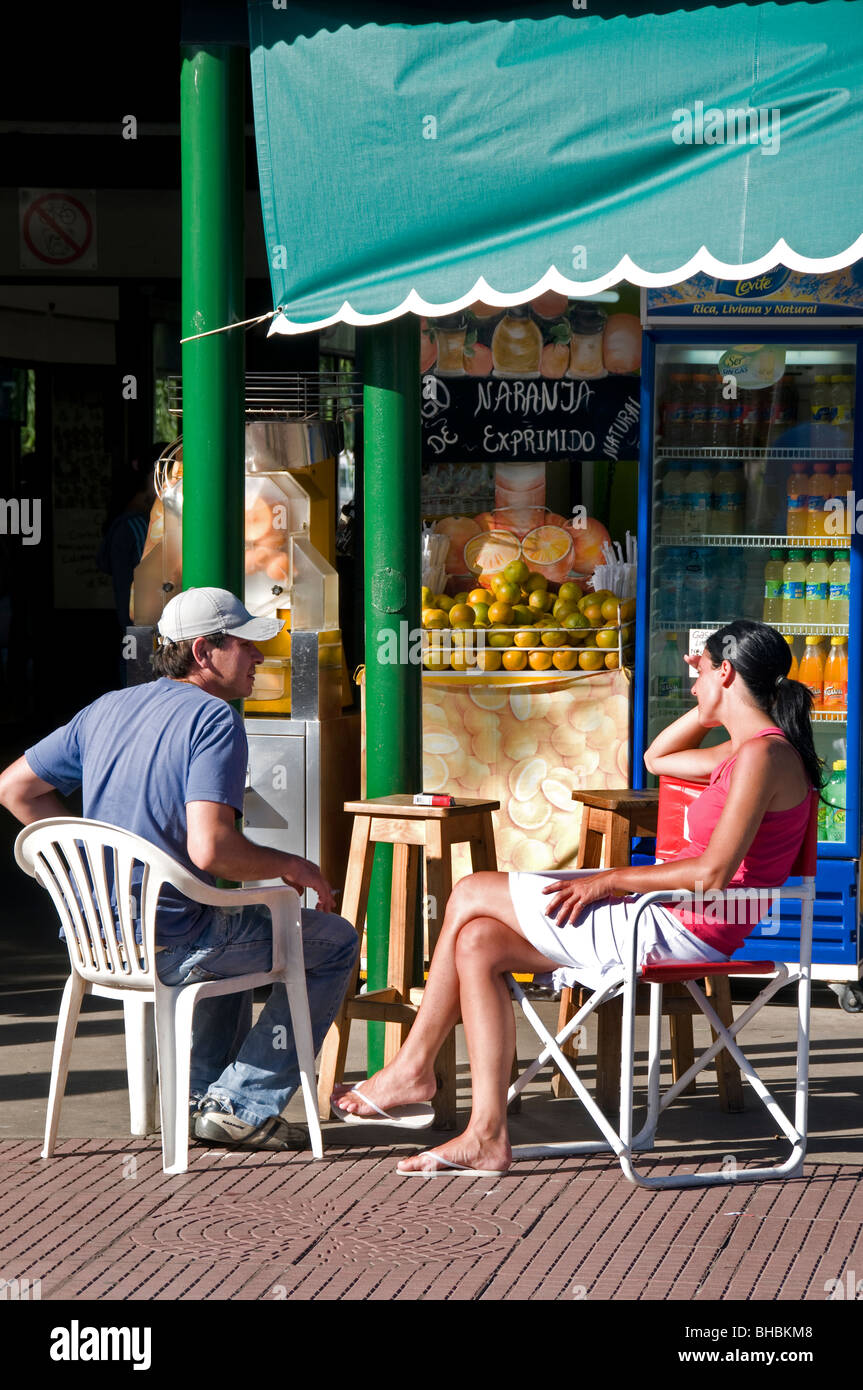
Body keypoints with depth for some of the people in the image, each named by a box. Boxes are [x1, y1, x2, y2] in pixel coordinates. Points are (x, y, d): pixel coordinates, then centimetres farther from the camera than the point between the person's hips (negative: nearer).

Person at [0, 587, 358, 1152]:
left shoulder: (107, 708, 10)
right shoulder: (214, 719, -14)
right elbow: (210, 848, -27)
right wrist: (290, 865, -8)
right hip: (167, 944, -8)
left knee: (235, 932, 37)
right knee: (335, 942, 8)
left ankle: (203, 1096, 29)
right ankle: (241, 1106, 6)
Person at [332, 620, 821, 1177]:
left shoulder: (765, 755, -15)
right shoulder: (752, 750, 15)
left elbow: (713, 871, -23)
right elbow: (657, 758, 32)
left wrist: (607, 881, -13)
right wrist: (710, 708, 17)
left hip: (678, 931, -10)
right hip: (668, 922, 10)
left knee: (471, 897, -4)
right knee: (477, 943, 1)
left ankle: (413, 1068, 11)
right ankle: (486, 1135, -1)